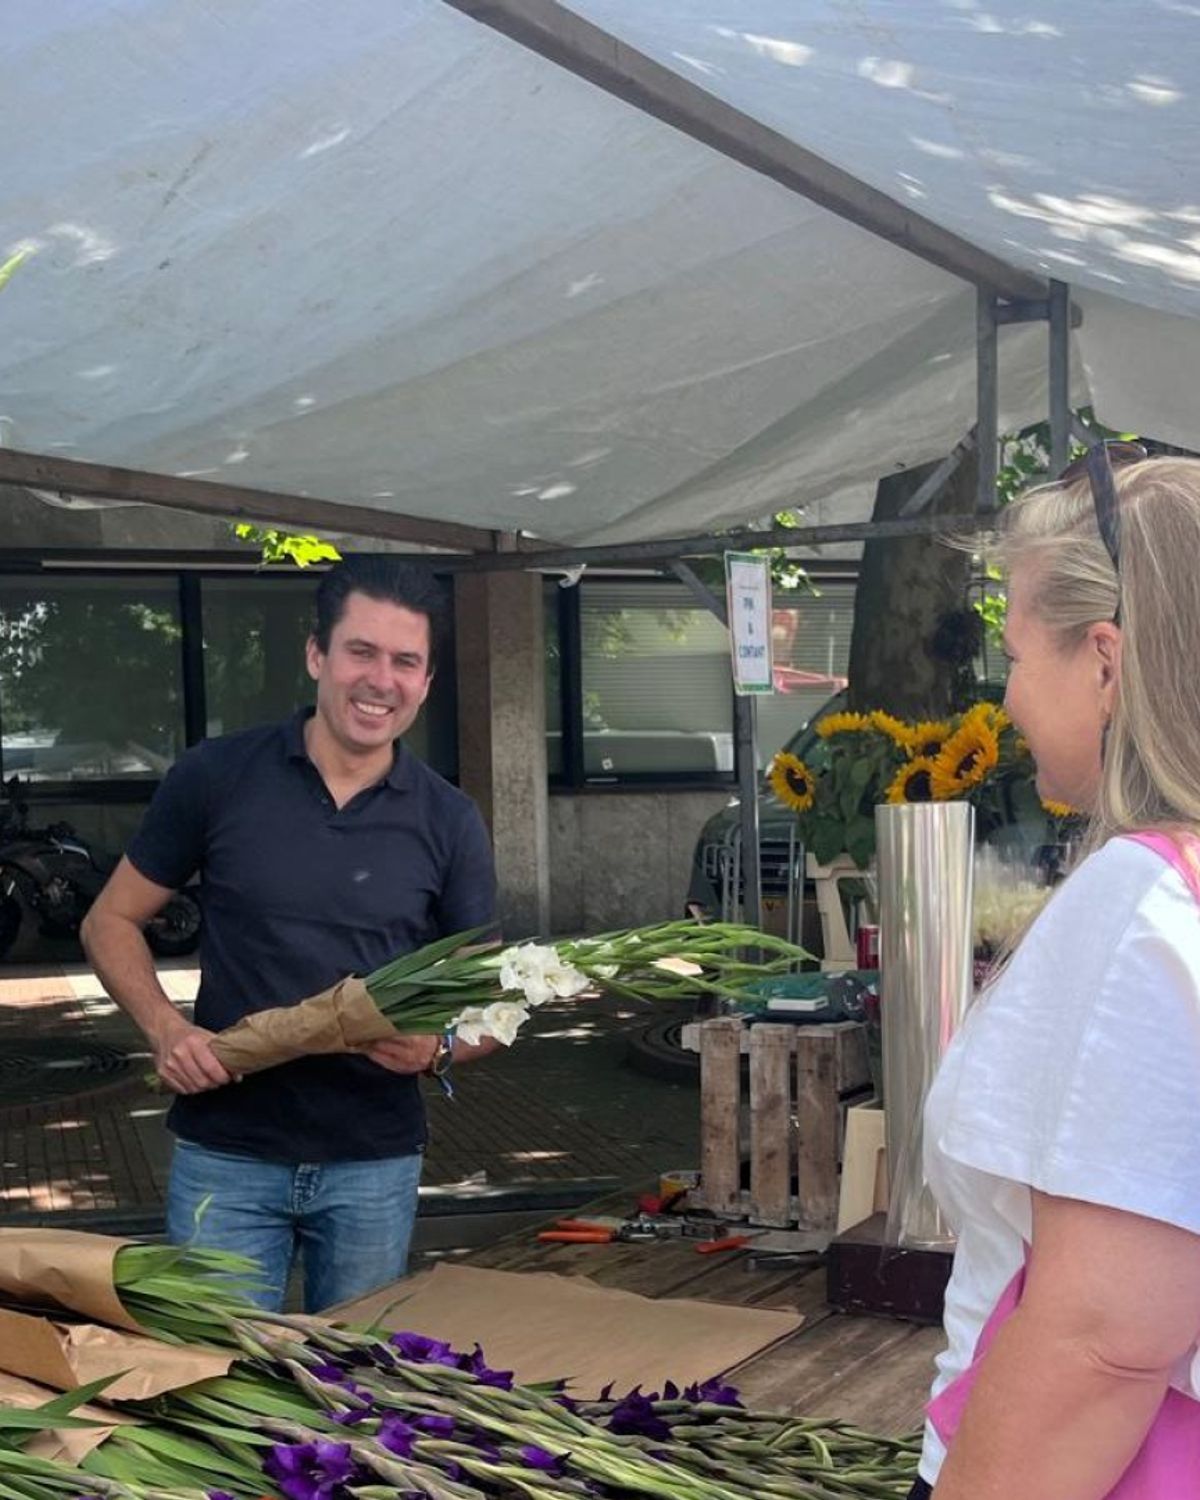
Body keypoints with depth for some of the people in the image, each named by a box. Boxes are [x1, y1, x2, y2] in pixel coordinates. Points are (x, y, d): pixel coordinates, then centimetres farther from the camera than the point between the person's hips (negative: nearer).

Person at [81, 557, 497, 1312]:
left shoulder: (449, 821, -1)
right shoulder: (216, 777, -5)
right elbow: (112, 921, 5)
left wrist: (439, 1047, -18)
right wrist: (165, 1027, -12)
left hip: (376, 1163, 2)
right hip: (228, 1154, -1)